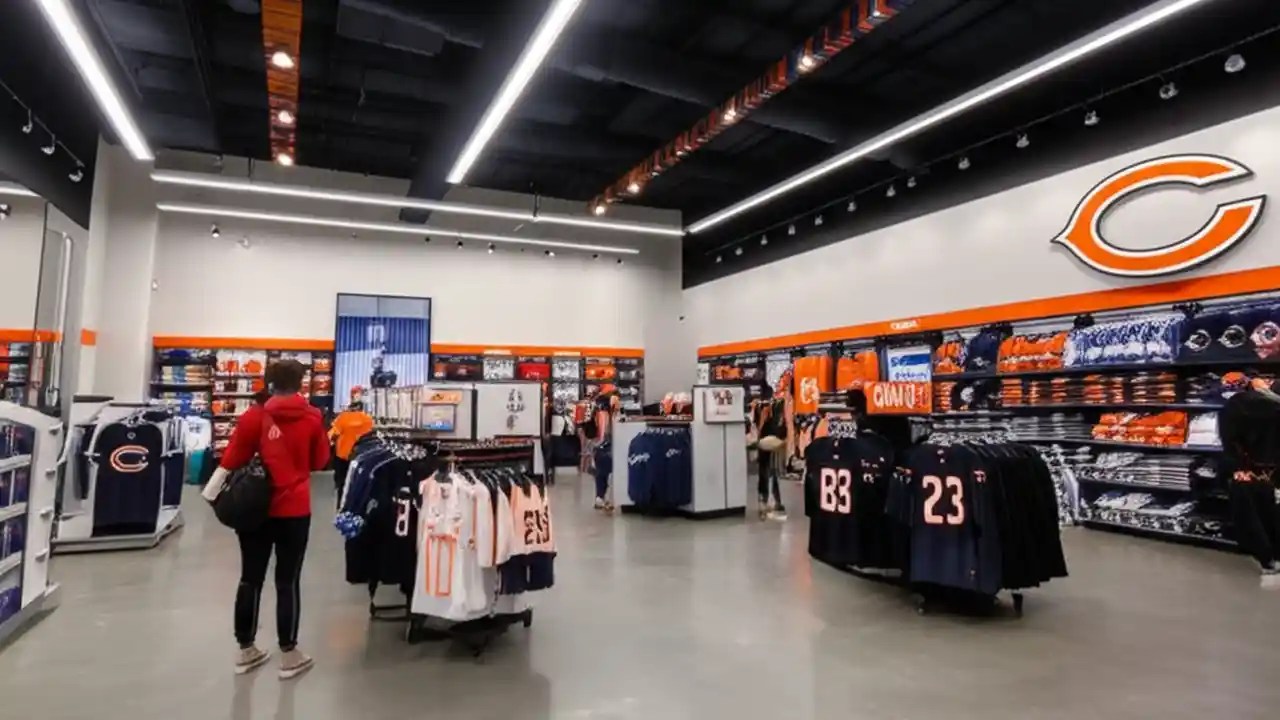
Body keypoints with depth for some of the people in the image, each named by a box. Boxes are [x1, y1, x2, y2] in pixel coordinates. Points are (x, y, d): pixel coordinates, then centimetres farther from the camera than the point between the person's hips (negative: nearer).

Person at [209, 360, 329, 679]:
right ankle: (289, 655, 14)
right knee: (287, 581, 5)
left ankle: (245, 651, 26)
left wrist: (211, 492, 6)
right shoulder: (312, 417, -6)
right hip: (294, 510, -2)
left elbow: (232, 459, -5)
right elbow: (320, 461, 3)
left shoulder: (254, 416, -5)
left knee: (251, 578, 13)